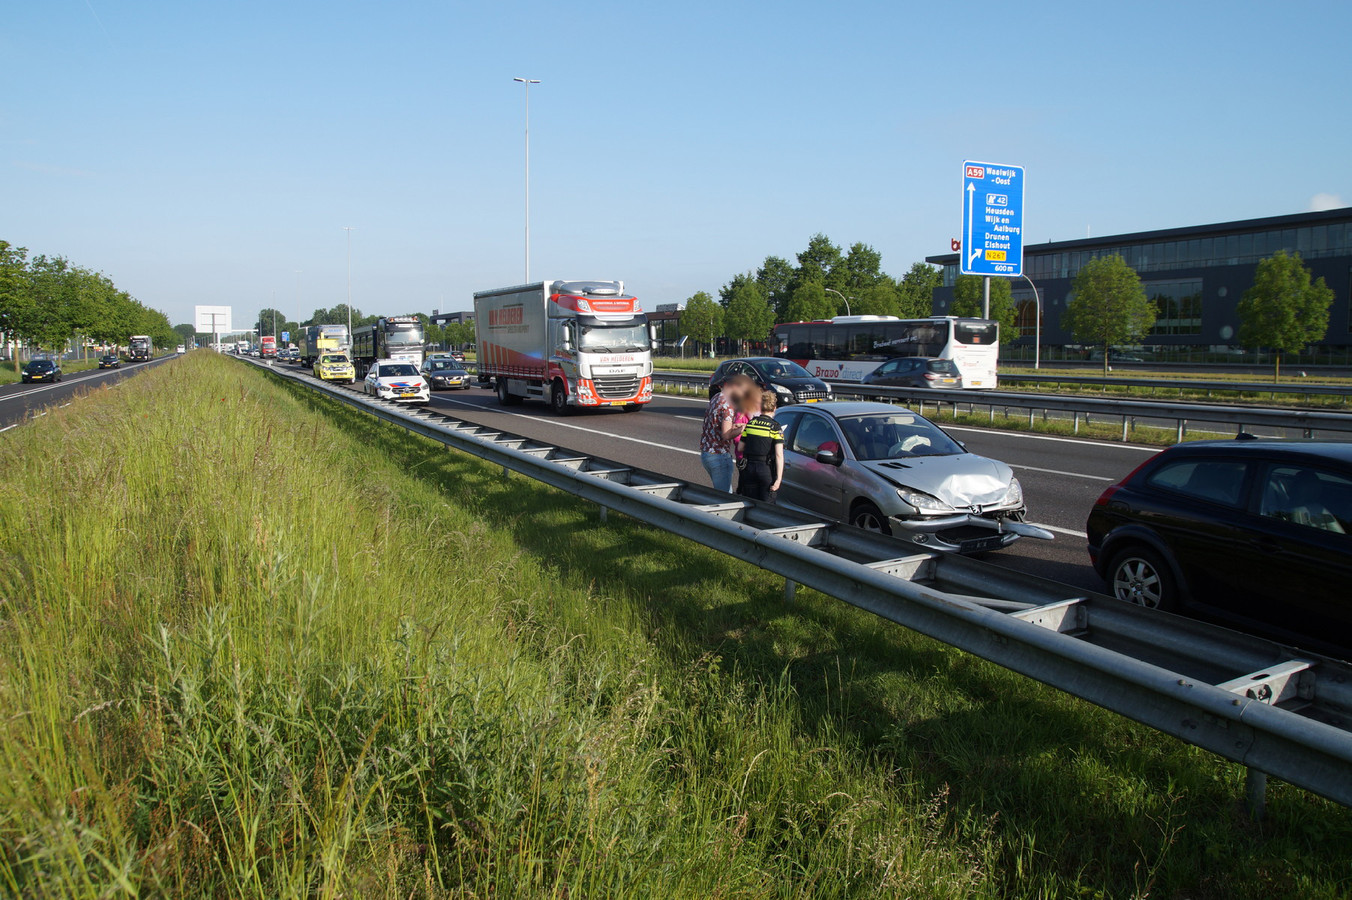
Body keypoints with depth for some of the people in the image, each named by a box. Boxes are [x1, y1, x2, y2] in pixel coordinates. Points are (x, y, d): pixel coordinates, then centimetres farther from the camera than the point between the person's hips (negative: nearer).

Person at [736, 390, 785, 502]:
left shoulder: (750, 424, 4)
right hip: (767, 469, -4)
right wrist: (779, 479, -13)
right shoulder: (775, 427, -7)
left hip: (749, 468, 4)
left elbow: (740, 448, 9)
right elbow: (779, 455, -13)